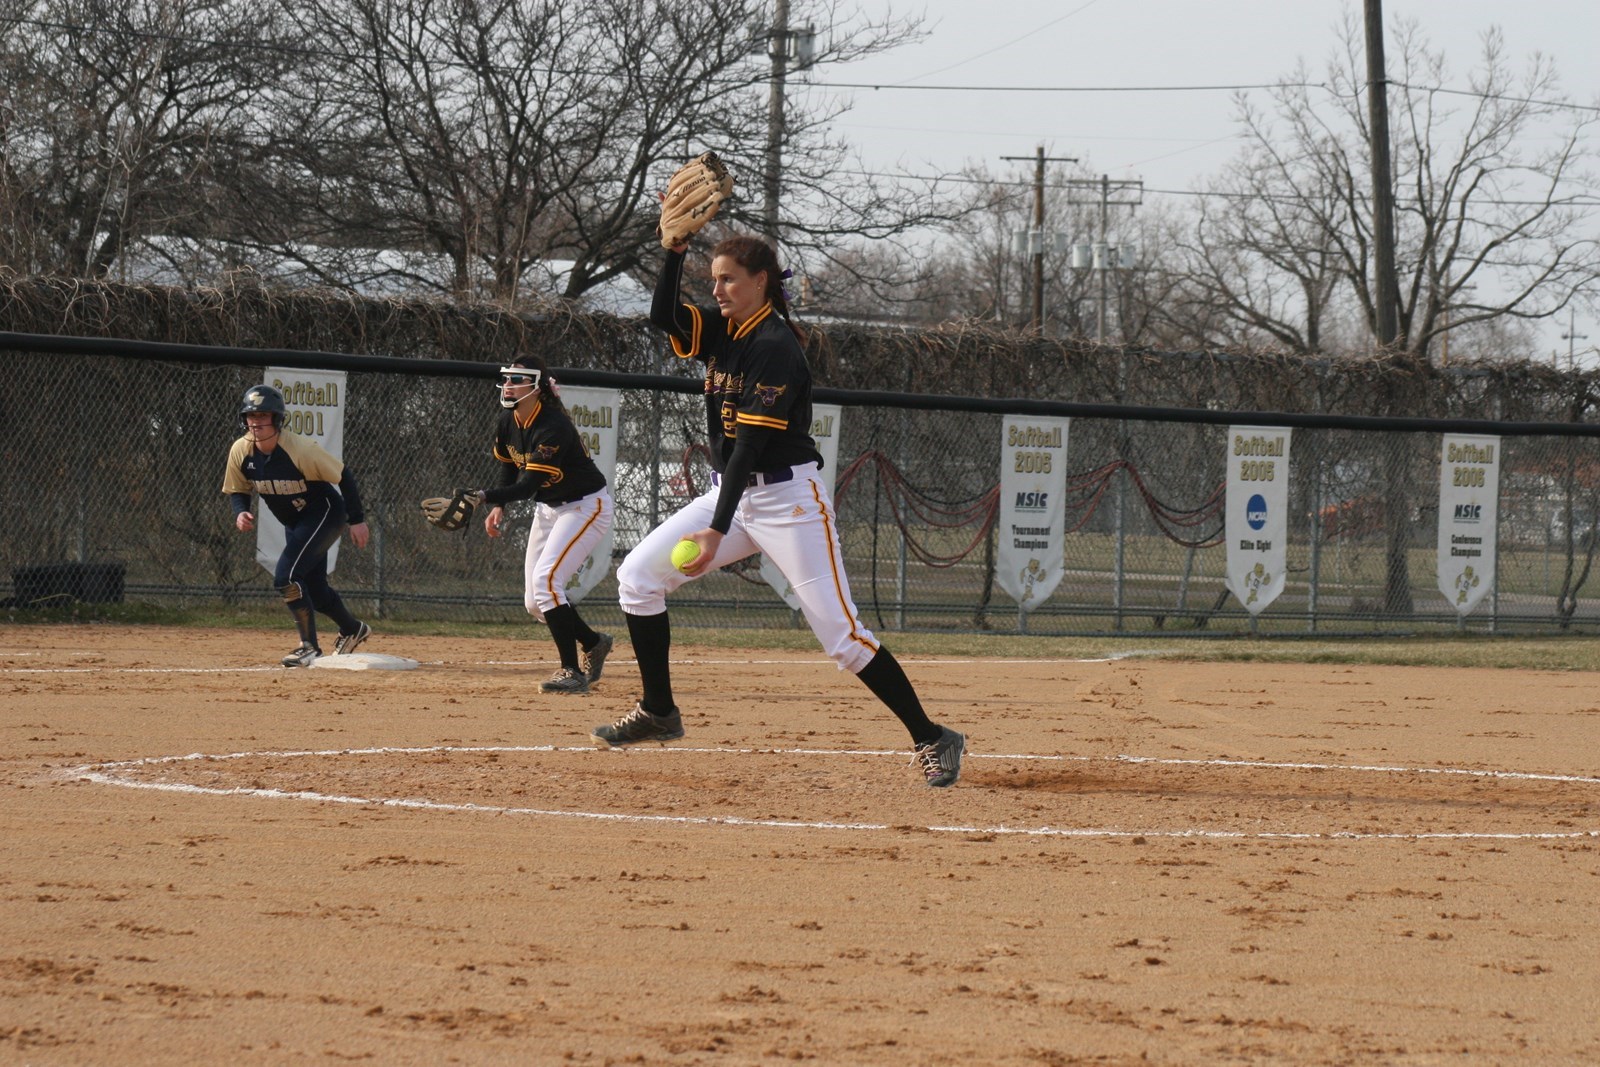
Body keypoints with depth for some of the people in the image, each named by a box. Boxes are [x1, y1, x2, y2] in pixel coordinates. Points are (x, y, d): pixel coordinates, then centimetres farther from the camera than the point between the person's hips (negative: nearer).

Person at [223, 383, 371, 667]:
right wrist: (240, 513, -18)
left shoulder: (301, 449, -28)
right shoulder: (240, 452, -12)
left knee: (286, 576, -22)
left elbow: (343, 476, -18)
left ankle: (310, 648, -14)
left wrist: (357, 520, -16)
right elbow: (237, 490, 4)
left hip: (325, 513, -7)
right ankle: (353, 630, 41)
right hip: (293, 524, 7)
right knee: (313, 589, 14)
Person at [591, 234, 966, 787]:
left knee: (841, 633, -10)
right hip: (731, 493, 8)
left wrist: (717, 531, -30)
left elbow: (750, 444, -25)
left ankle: (932, 740, -2)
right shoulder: (724, 331, 7)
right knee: (637, 575, -2)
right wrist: (675, 251, -17)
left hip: (788, 498, -8)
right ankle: (658, 712, 9)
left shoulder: (775, 347, -19)